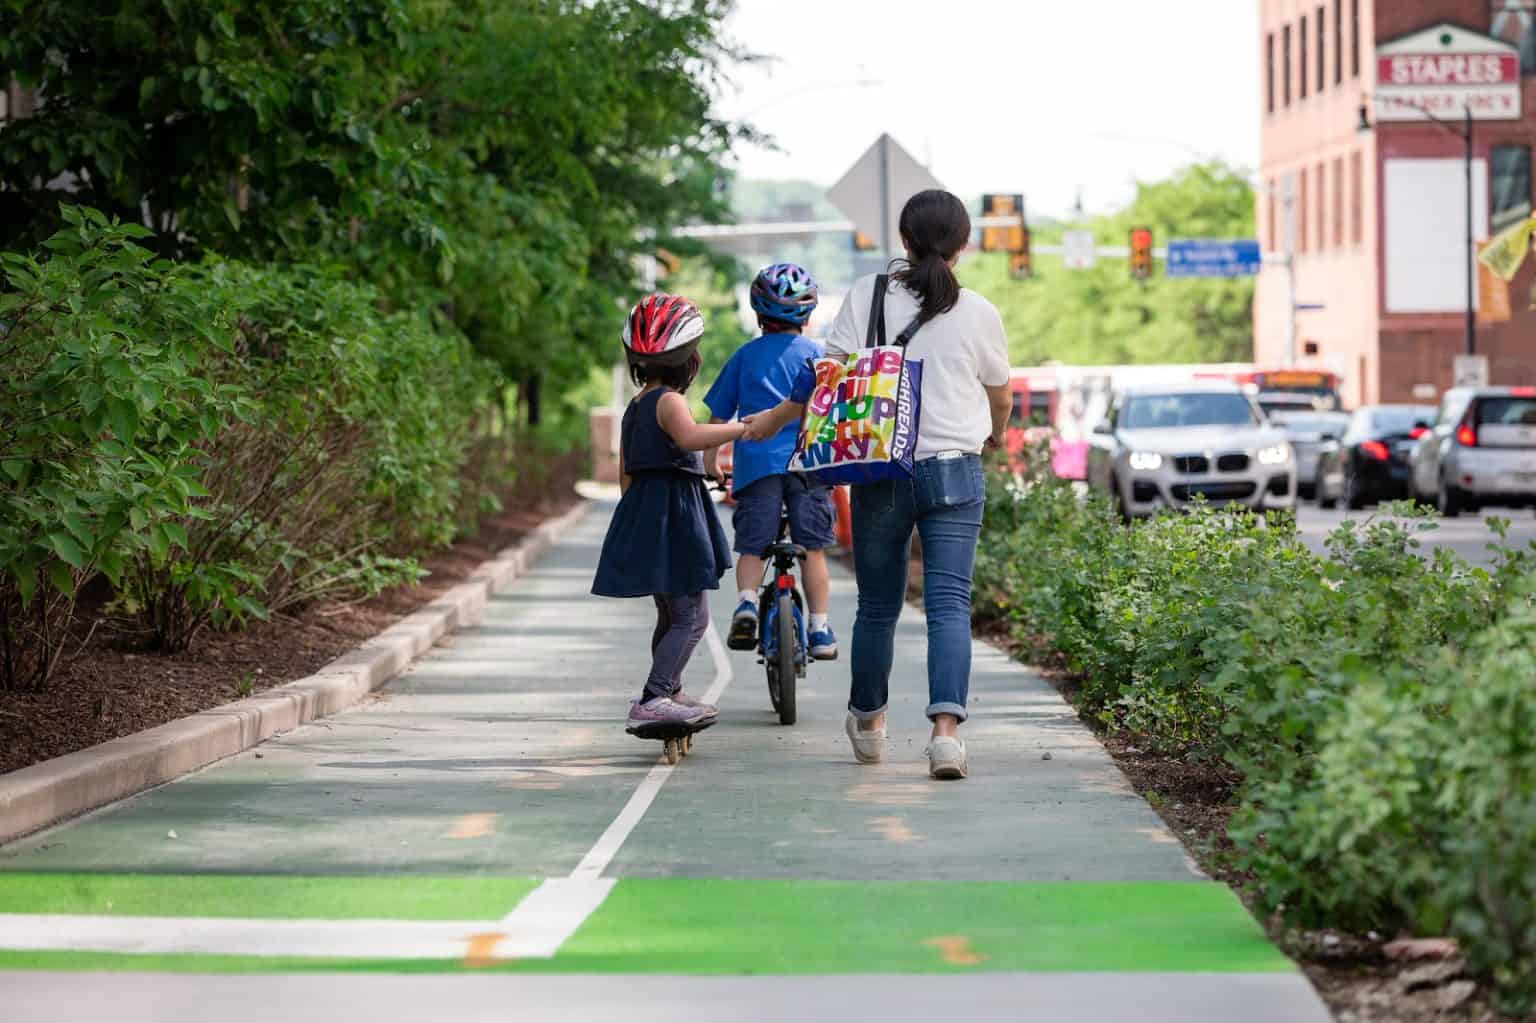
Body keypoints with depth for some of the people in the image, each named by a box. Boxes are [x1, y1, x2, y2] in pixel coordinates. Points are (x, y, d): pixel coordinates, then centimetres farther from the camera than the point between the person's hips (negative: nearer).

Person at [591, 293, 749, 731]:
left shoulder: (635, 407, 15)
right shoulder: (669, 401, -14)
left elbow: (627, 474, 20)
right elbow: (690, 436, -35)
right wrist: (742, 427, -31)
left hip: (643, 514, 10)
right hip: (674, 518, -10)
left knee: (671, 614, 22)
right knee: (692, 617, -9)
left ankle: (671, 693, 34)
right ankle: (652, 700, -16)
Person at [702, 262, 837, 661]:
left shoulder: (745, 355, 12)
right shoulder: (816, 353, 9)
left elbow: (719, 415, 15)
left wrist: (710, 460, 25)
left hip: (756, 462, 0)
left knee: (751, 547, 4)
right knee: (813, 548, 4)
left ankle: (746, 602, -21)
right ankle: (819, 628, 2)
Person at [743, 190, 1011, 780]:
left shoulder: (867, 296, -1)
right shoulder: (978, 314, 1)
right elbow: (1000, 395, 15)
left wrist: (773, 420, 6)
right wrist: (996, 434, 36)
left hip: (879, 472, 1)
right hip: (955, 470, -1)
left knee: (877, 605, 14)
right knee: (949, 604, -6)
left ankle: (868, 723, 32)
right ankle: (946, 728, -22)